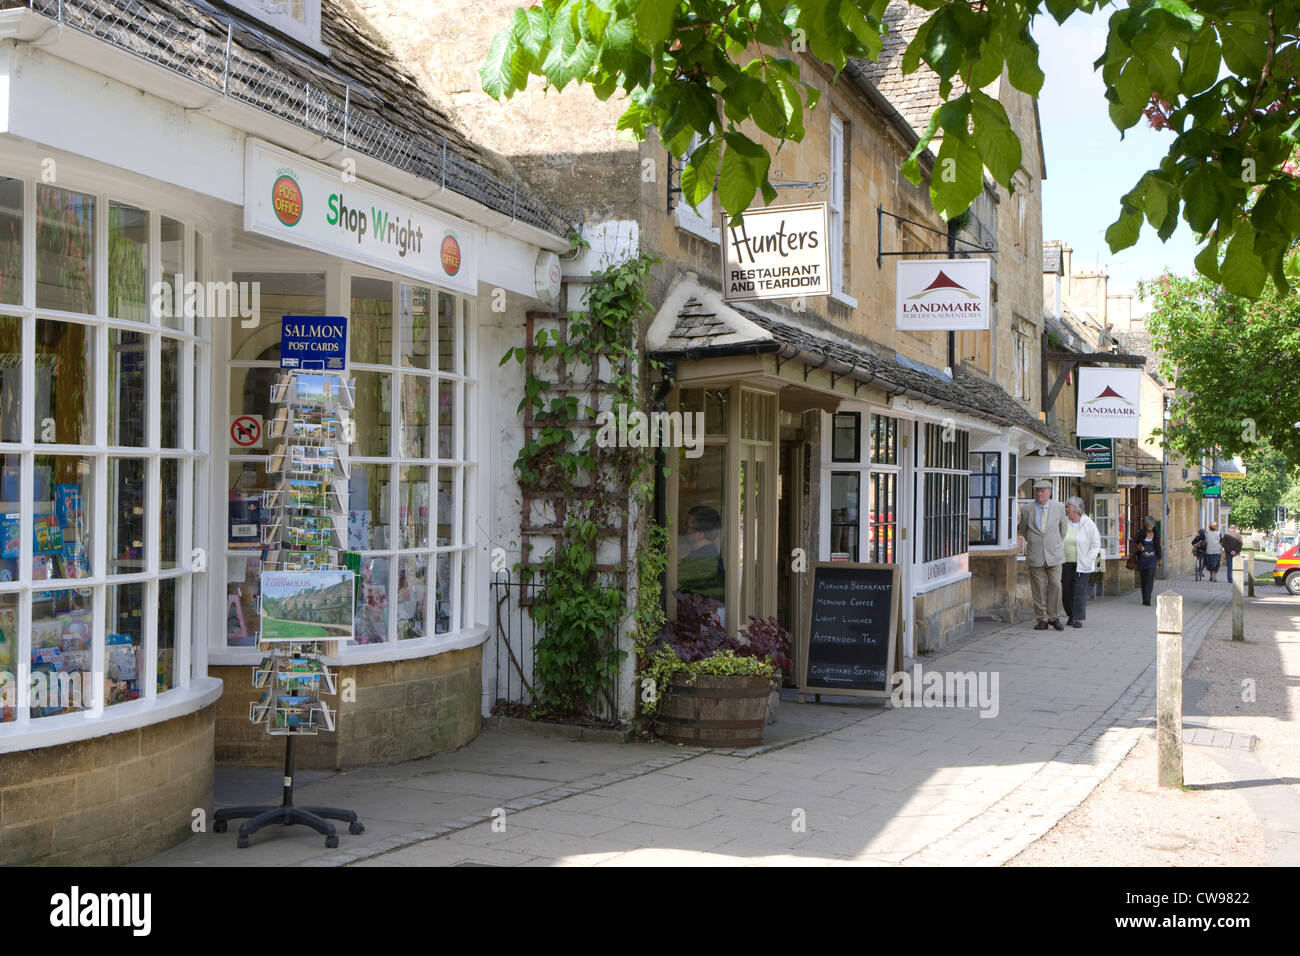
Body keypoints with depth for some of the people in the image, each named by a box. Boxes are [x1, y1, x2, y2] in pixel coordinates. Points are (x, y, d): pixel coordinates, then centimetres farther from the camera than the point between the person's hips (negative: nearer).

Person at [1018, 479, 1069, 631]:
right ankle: (1042, 619, 7)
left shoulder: (1058, 507, 4)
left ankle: (1054, 617, 9)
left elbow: (1064, 528, 19)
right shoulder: (1026, 509, 2)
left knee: (1055, 585, -4)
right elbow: (1023, 530, 18)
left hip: (1054, 555, 0)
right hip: (1035, 556, 0)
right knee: (1038, 588, 0)